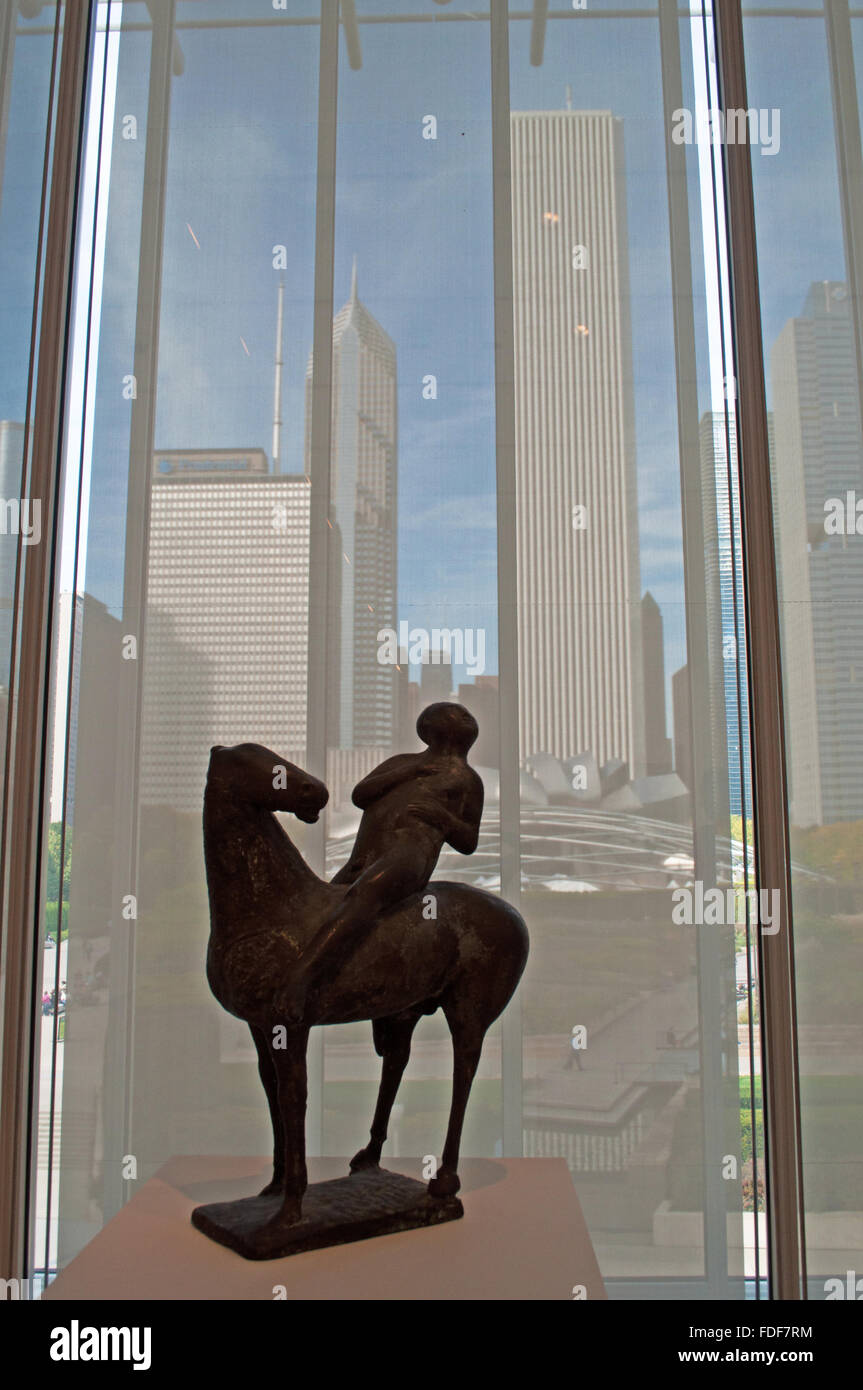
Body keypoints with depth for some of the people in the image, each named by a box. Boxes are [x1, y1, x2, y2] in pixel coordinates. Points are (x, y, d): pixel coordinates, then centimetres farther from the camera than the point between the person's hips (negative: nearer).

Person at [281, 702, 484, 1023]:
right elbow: (359, 795, 16)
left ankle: (301, 978, -52)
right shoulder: (401, 761, 32)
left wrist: (443, 818, 0)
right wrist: (408, 772, 4)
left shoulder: (468, 780, 25)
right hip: (360, 865, 6)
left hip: (409, 855, -6)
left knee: (362, 896, -36)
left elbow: (468, 843, 21)